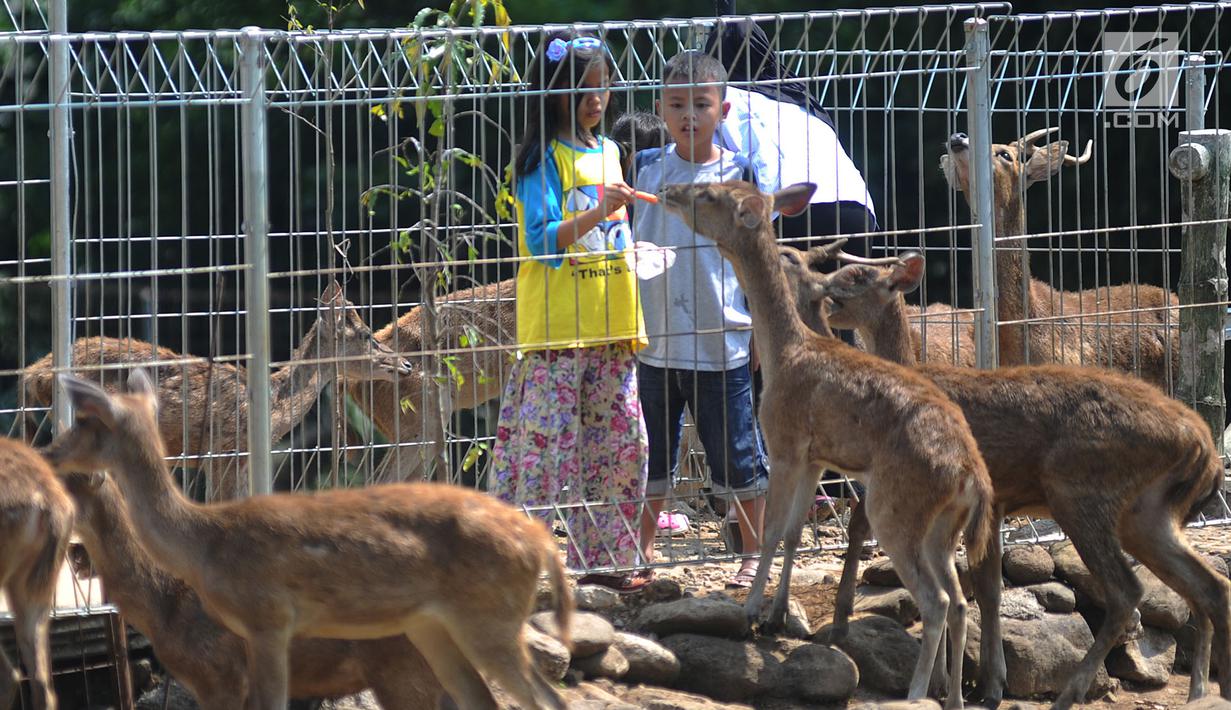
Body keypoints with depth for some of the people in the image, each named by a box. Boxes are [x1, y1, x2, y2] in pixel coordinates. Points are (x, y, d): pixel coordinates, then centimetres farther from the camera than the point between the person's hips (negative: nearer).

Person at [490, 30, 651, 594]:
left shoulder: (607, 152, 15)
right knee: (546, 441, -9)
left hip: (610, 327, 7)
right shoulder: (544, 159, -7)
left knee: (620, 441, 7)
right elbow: (542, 241, -15)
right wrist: (598, 213, -26)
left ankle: (604, 558, 15)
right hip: (556, 330, -7)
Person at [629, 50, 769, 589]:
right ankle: (641, 551, 22)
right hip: (652, 339, 3)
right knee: (650, 457, 10)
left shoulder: (737, 174, -2)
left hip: (720, 341, -2)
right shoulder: (645, 168, 4)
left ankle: (754, 554, 15)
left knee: (736, 453, 2)